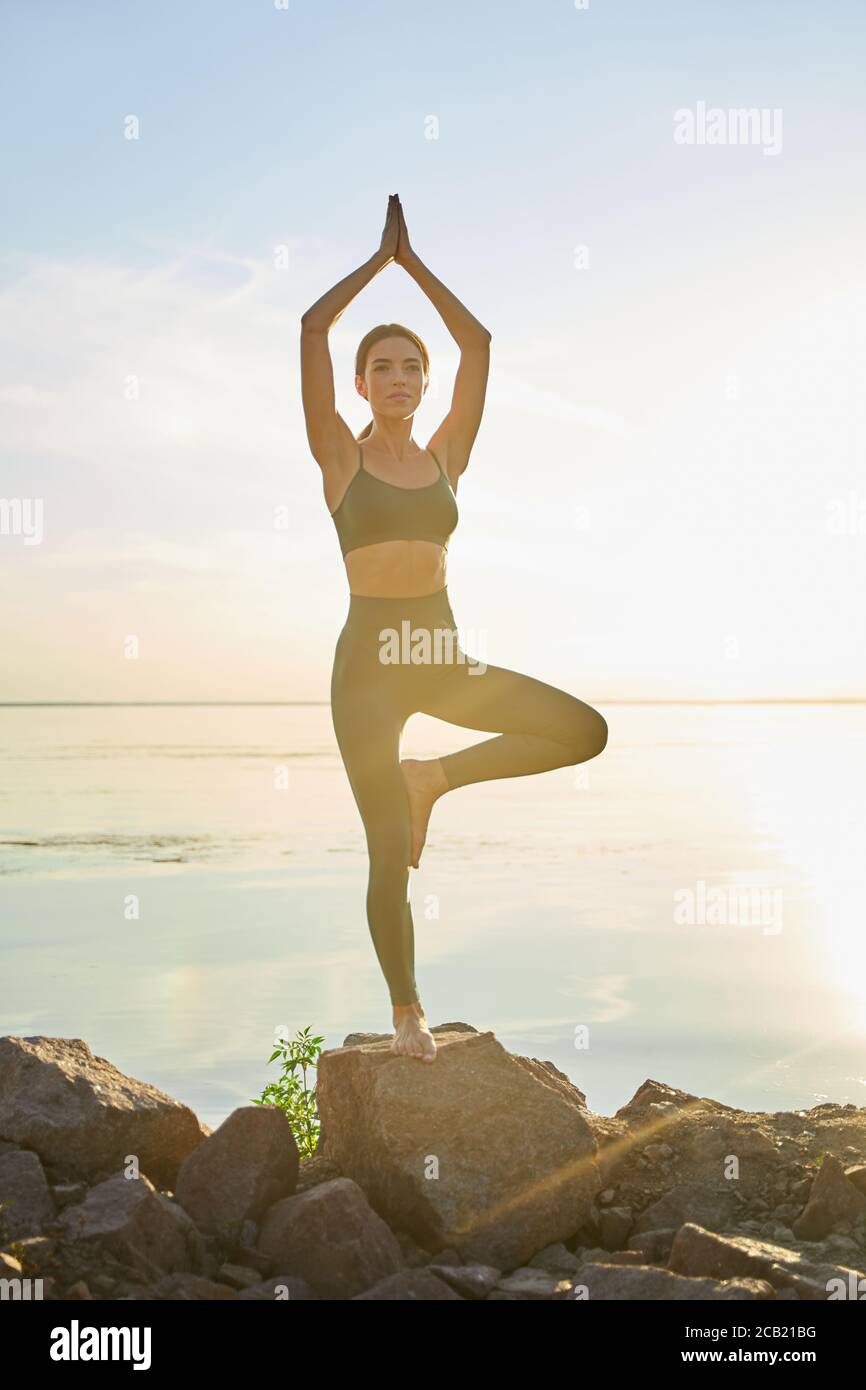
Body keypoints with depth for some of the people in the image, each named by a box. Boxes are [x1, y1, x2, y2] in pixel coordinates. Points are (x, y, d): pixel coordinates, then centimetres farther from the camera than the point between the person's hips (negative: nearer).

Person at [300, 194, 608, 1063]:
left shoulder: (445, 456, 10)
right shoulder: (340, 457, 1)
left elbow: (478, 342, 8)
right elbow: (312, 326, -5)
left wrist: (414, 260, 14)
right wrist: (379, 257, 7)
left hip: (441, 656, 4)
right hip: (368, 660, -4)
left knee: (584, 732, -12)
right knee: (390, 854, -2)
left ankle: (430, 778, 5)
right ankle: (406, 1012, 18)